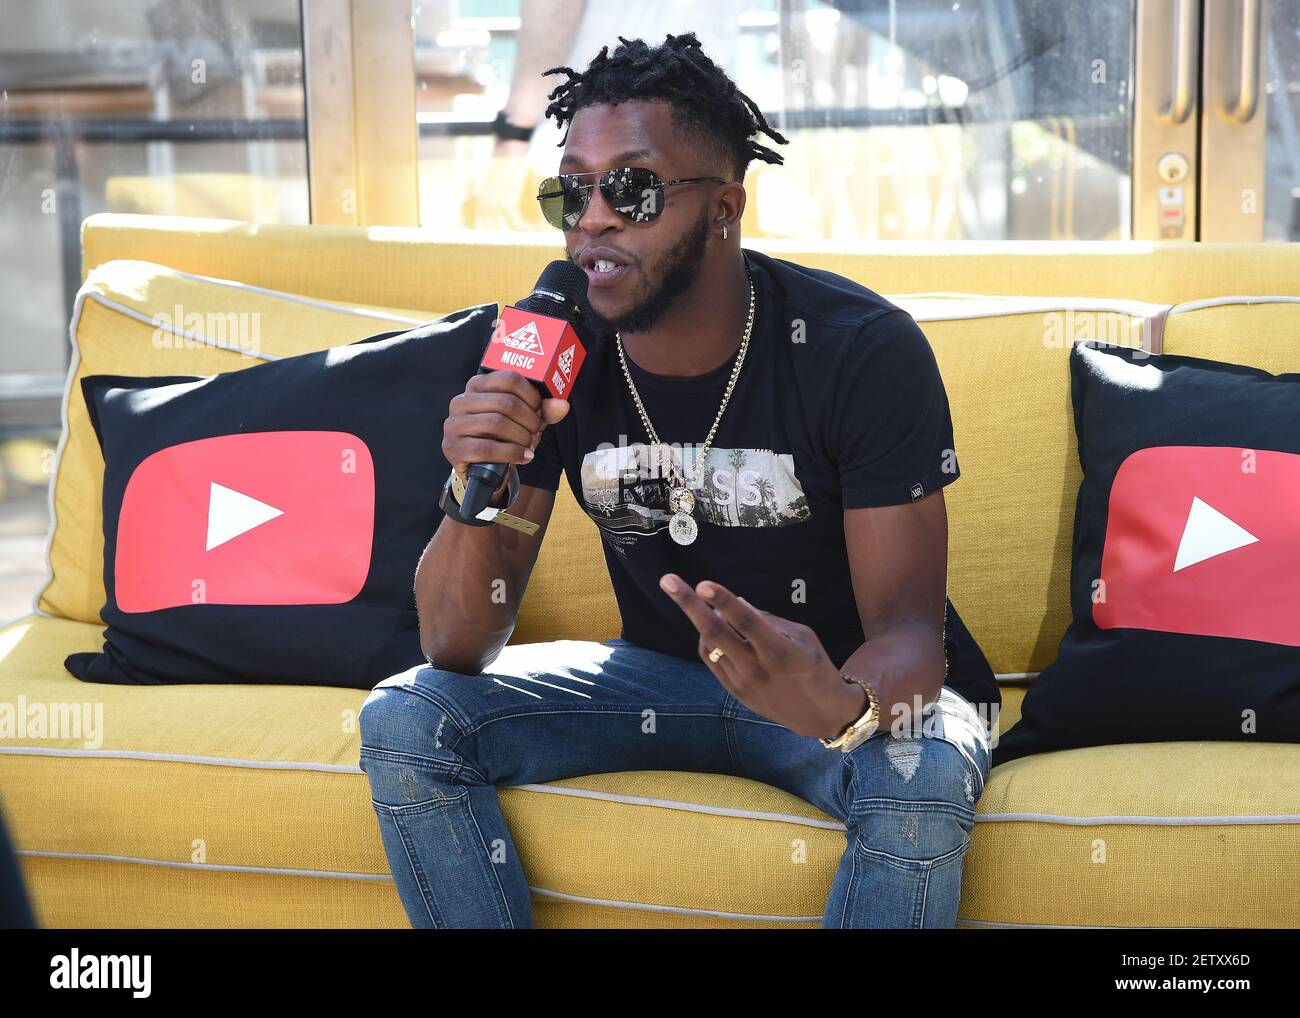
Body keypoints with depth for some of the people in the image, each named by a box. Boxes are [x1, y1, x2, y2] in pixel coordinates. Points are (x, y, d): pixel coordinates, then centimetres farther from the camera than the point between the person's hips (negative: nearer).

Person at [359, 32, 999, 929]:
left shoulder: (865, 350, -21)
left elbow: (908, 630, -23)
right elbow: (459, 649, -11)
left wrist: (844, 709, -48)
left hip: (850, 680, -3)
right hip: (660, 671, 4)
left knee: (922, 781, -37)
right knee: (404, 723, -15)